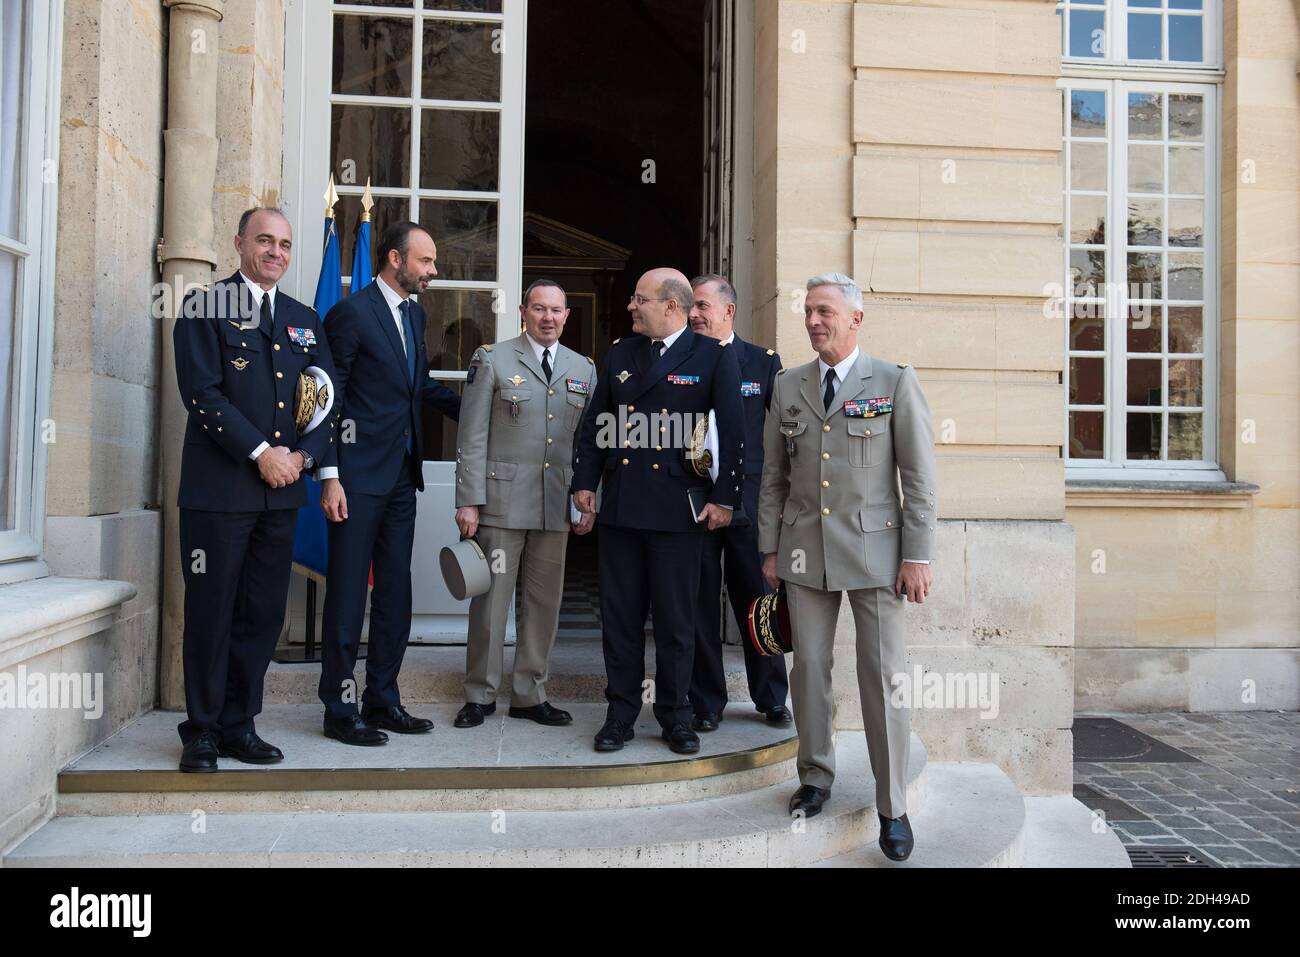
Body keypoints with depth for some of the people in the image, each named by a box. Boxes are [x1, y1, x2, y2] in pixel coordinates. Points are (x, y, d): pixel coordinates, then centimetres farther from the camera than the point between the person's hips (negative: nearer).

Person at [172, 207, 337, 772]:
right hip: (218, 487, -5)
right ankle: (202, 730, 15)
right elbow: (202, 393, -10)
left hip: (281, 490, 5)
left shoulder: (304, 319, 17)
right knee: (211, 611, 2)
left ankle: (239, 724, 20)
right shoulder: (205, 307, 1)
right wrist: (260, 452, -14)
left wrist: (303, 455, -5)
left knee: (264, 613, 8)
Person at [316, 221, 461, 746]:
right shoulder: (351, 313, -9)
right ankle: (339, 708, 11)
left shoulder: (414, 313, 15)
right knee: (347, 593, 0)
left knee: (395, 593, 12)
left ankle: (382, 700, 23)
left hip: (401, 474, 8)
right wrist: (329, 476, -16)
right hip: (359, 475, -8)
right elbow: (329, 398, -11)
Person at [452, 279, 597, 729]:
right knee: (491, 599, 1)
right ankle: (480, 695, 15)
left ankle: (530, 695, 20)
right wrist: (469, 500, -9)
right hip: (502, 500, -3)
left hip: (557, 506, 4)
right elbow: (472, 436, -2)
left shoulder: (584, 369, 13)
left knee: (544, 601, 8)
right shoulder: (492, 360, 2)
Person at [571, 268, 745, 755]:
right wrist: (585, 482, 6)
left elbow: (733, 432, -4)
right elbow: (595, 423, 13)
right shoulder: (619, 353, 12)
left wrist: (724, 497, -8)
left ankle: (675, 716, 21)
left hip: (678, 508, -4)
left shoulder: (714, 356, -1)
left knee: (676, 620, 6)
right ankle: (621, 712, 22)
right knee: (619, 615, 9)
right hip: (619, 505, 4)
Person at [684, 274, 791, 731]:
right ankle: (706, 702, 20)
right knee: (699, 606, 7)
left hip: (747, 500, -1)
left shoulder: (764, 362, 3)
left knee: (756, 600, 8)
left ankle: (772, 698, 25)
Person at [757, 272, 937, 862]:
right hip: (805, 549, 3)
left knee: (883, 674, -1)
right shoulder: (788, 387, 10)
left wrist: (918, 556, -7)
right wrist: (769, 548, 9)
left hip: (872, 548, -3)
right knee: (809, 665, 7)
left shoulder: (895, 383, 0)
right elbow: (773, 476, 12)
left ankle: (892, 808, 10)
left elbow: (919, 477, -2)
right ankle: (815, 778, 25)